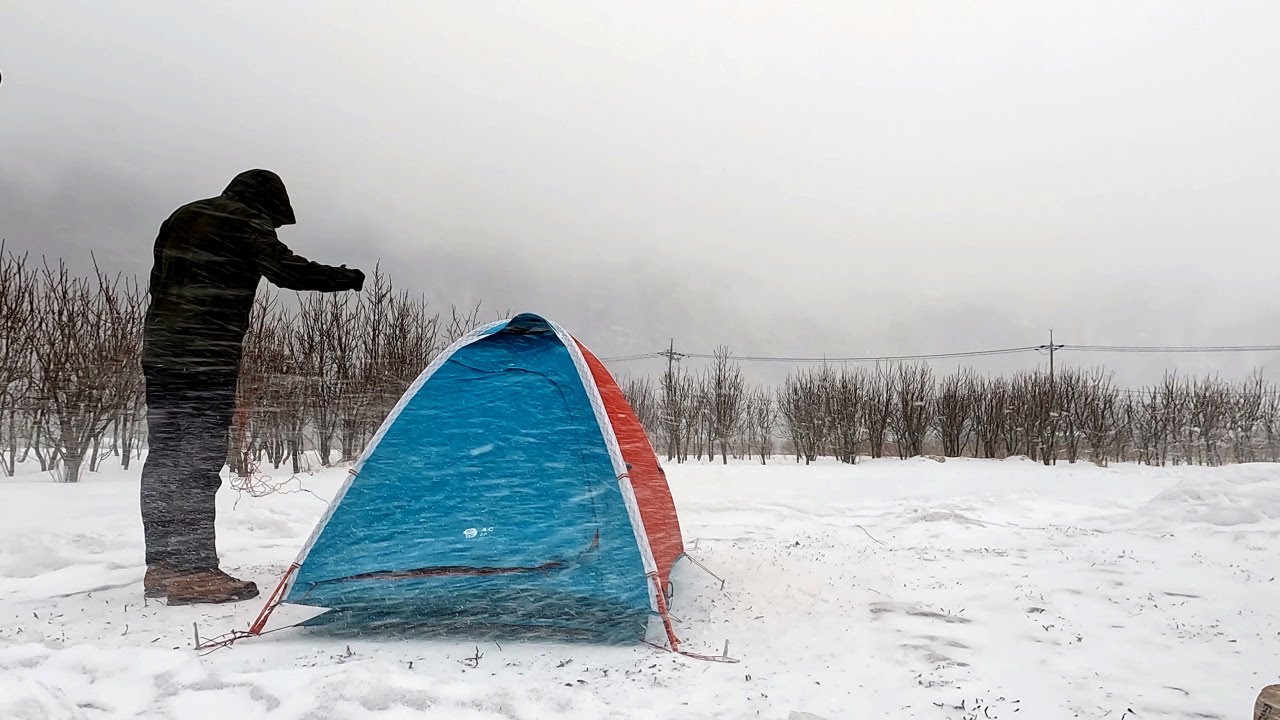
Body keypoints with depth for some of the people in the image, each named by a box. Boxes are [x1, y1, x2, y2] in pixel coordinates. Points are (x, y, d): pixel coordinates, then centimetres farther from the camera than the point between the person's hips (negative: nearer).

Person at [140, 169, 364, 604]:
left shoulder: (180, 217, 21)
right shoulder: (248, 225, -3)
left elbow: (158, 281, 23)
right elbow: (288, 271, -13)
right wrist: (349, 278, -3)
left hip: (159, 351, 9)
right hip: (210, 359, -8)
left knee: (163, 456, 11)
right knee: (201, 459, -7)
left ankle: (160, 567, 18)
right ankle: (195, 573, -6)